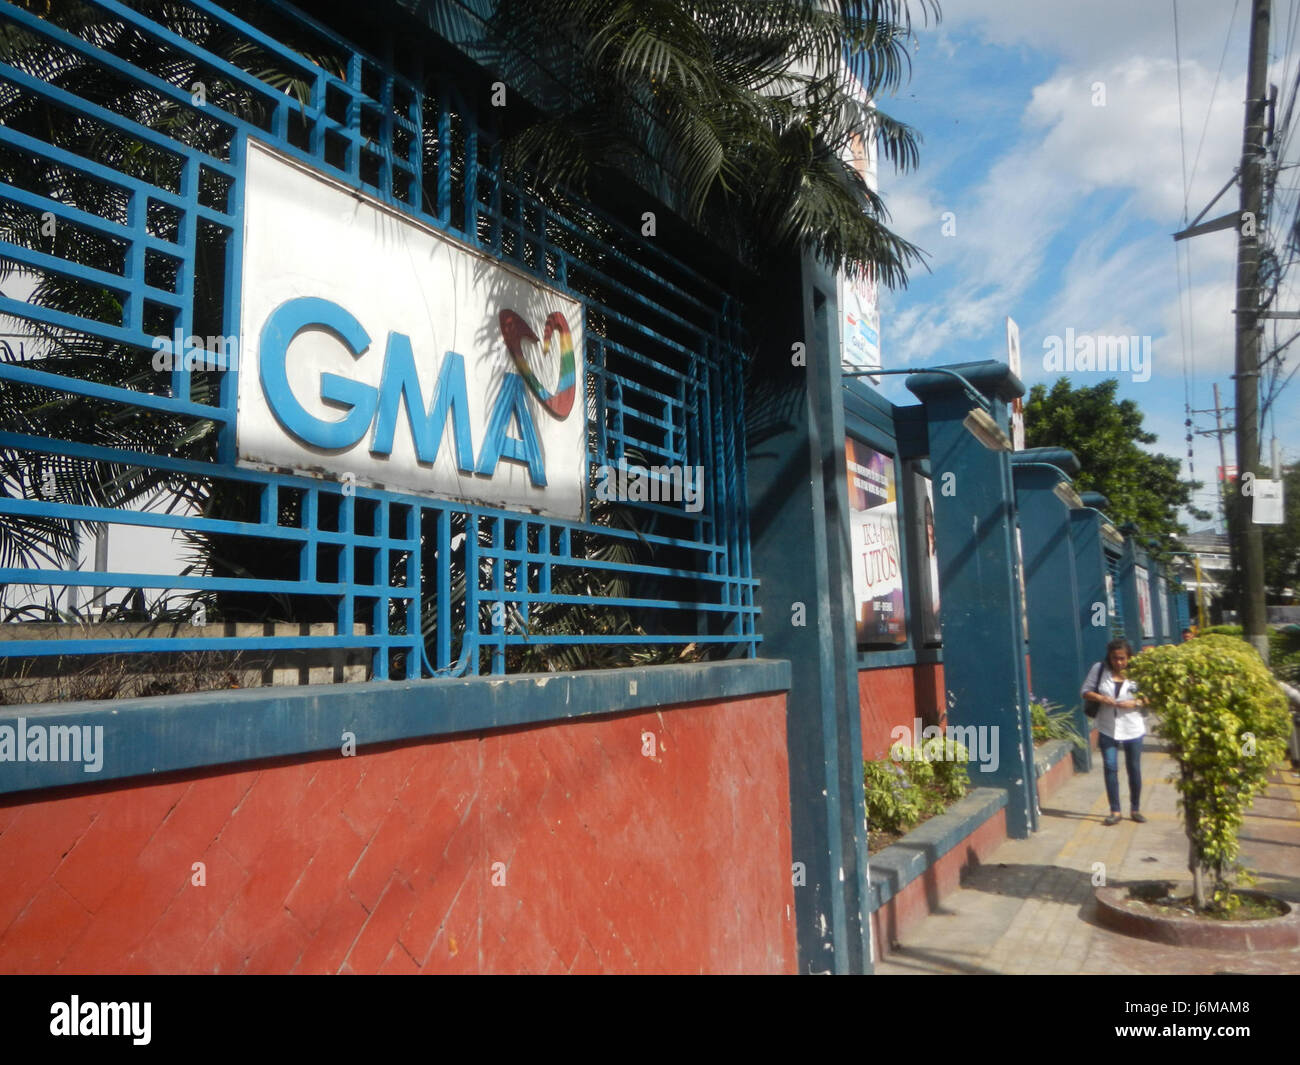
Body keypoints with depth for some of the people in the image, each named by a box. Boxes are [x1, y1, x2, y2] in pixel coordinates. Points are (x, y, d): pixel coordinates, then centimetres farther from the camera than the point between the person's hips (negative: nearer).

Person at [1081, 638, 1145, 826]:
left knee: (1134, 769, 12)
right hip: (1108, 729, 0)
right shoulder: (1099, 669, -4)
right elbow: (1086, 691, 2)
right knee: (1110, 768, -3)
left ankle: (1135, 809, 27)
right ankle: (1115, 811, 5)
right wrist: (1101, 698, -16)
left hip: (1132, 729, 0)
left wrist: (1135, 703, -19)